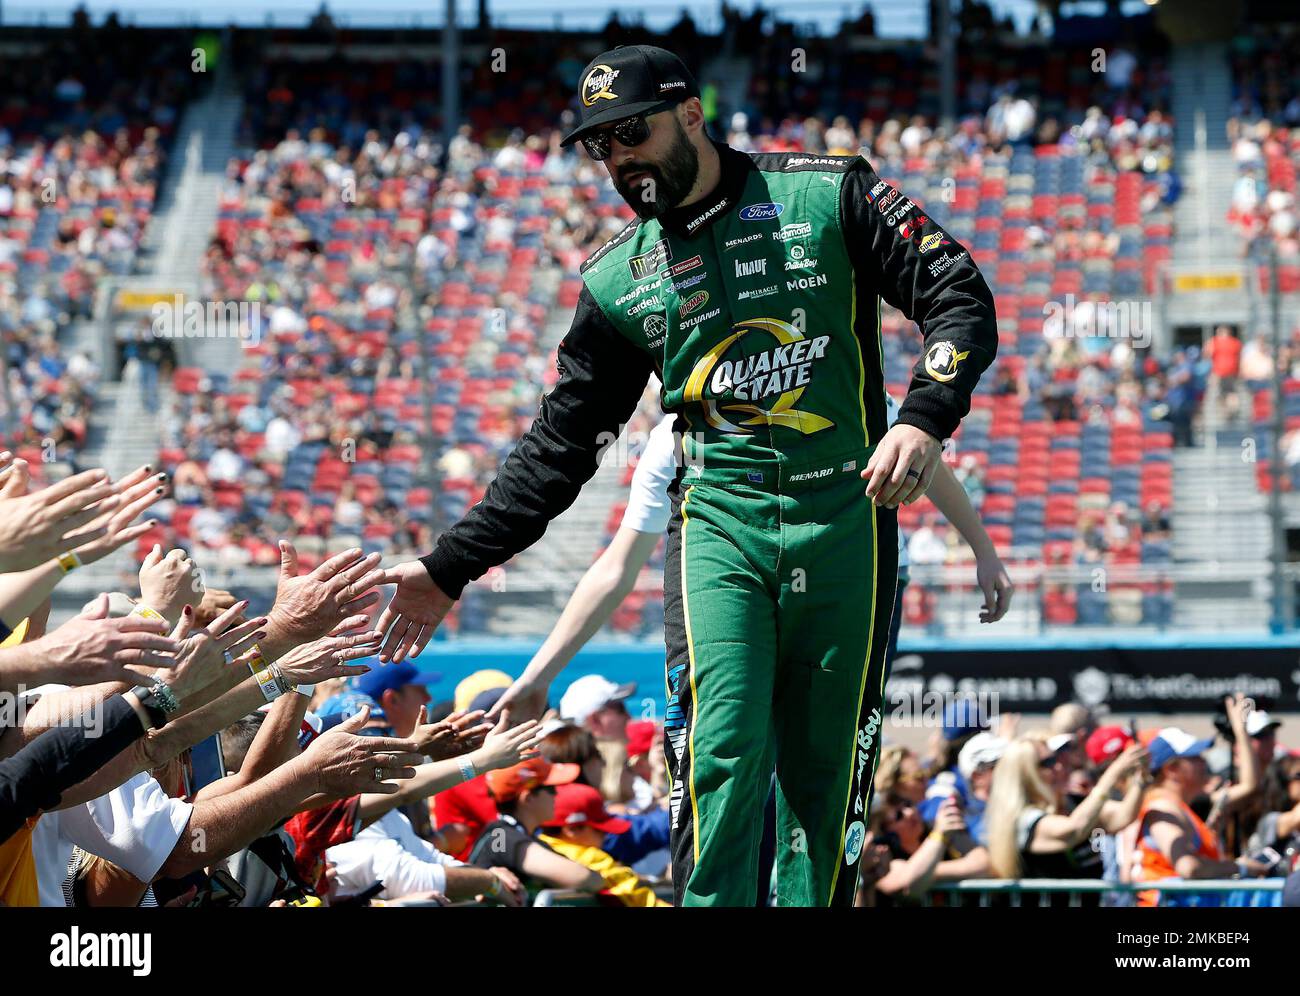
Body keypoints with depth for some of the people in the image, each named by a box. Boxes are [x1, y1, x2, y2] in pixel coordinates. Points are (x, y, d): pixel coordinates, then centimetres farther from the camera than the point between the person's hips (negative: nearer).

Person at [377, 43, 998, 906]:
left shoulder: (828, 196, 4)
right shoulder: (619, 280, 13)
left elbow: (960, 299, -2)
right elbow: (560, 445, 17)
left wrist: (926, 417, -21)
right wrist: (450, 569, 13)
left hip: (846, 518, -1)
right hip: (719, 521, 1)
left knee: (826, 776, 0)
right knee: (722, 758, -15)